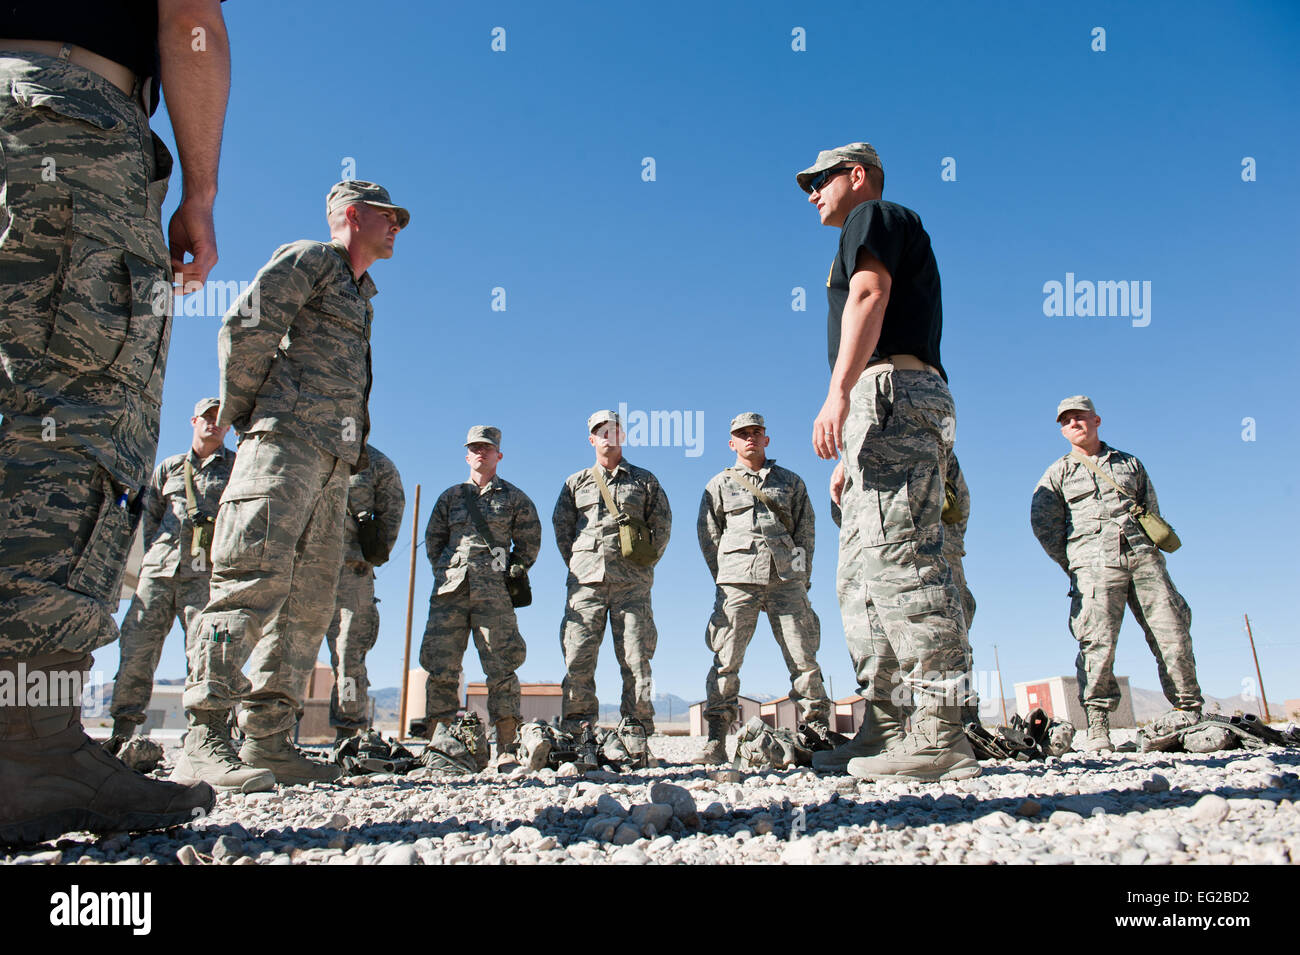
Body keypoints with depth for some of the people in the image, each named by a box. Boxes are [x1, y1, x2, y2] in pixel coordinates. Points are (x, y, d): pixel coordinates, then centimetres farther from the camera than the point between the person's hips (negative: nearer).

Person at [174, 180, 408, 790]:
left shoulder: (360, 295, 32)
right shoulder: (309, 259, 6)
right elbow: (244, 328, -8)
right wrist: (243, 416, -3)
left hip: (332, 463, 9)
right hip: (286, 441, -8)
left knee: (309, 599, 2)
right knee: (257, 577, -18)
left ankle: (269, 743, 3)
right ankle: (203, 740, -17)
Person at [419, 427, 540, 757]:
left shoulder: (514, 498, 13)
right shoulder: (450, 496, 18)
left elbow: (529, 543, 15)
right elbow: (433, 540, 21)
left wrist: (513, 572, 7)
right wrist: (445, 572, 11)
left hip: (494, 593, -2)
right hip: (450, 591, 2)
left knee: (501, 667, -6)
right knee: (441, 667, -3)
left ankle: (506, 747, -3)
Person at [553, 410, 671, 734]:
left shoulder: (644, 480, 16)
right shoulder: (575, 483, 19)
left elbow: (662, 524, 13)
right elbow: (561, 525, 16)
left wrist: (645, 562, 5)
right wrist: (576, 565, 6)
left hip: (631, 582, -1)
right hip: (586, 581, 1)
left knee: (635, 659, -4)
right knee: (578, 658, -5)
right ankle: (575, 735, 1)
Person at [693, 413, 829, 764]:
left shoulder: (790, 482, 19)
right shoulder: (719, 484, 15)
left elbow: (806, 531, 16)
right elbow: (707, 536, 13)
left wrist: (801, 579, 7)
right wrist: (724, 579, 5)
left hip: (786, 578, 1)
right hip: (738, 580, -1)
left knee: (802, 657, -3)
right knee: (726, 660, -7)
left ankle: (821, 732, 4)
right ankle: (716, 742, -5)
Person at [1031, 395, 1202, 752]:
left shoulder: (1130, 464, 23)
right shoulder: (1058, 473, 16)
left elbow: (1152, 512, 23)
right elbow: (1043, 522, 6)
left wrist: (1150, 553, 9)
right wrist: (1075, 566, 0)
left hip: (1143, 557, 3)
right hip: (1094, 564, -2)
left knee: (1173, 635, -5)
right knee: (1098, 642, -13)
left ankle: (1191, 714, 6)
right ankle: (1097, 727, -10)